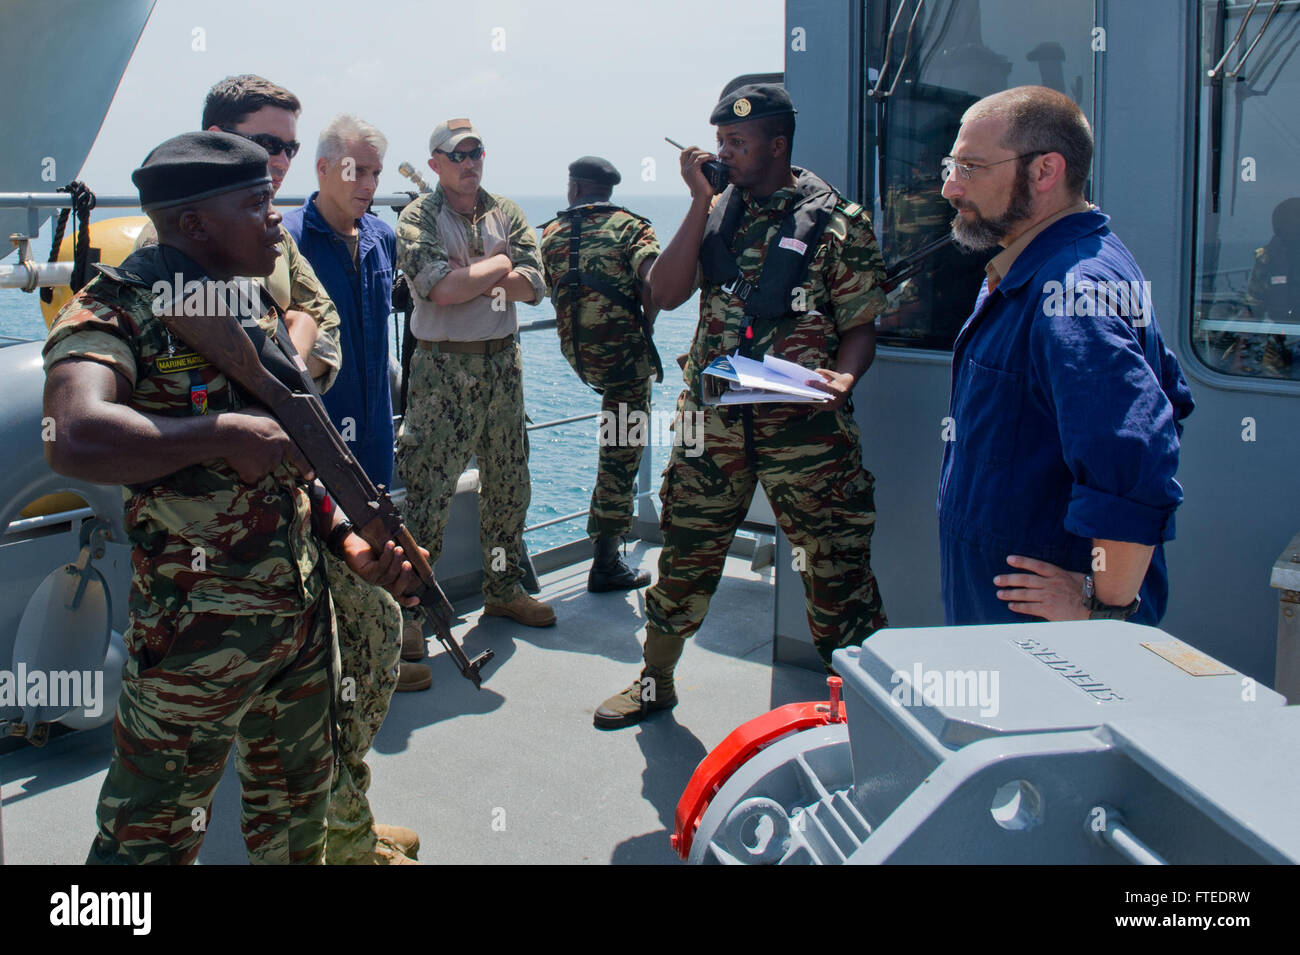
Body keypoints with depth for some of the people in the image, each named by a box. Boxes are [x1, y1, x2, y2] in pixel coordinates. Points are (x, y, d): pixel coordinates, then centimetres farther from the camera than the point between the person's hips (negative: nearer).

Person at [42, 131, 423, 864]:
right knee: (155, 834, 9)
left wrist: (351, 541, 2)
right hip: (193, 637, -7)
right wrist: (226, 432, -27)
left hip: (304, 613, 7)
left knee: (297, 804, 23)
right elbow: (78, 439, -36)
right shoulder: (116, 310, -15)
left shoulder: (259, 307, 9)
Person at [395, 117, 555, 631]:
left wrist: (468, 275, -12)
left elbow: (533, 286, -3)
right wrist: (499, 264, -8)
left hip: (503, 362, 5)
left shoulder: (506, 213, 10)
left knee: (509, 485, 13)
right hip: (443, 367, -5)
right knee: (429, 492, -5)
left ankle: (504, 589, 28)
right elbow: (442, 289, -21)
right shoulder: (418, 218, -4)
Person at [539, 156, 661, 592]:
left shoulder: (550, 235, 7)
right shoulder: (630, 227, -5)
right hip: (622, 353, -5)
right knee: (622, 453, 1)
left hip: (575, 353, 5)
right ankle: (606, 564, 5)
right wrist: (646, 326, -4)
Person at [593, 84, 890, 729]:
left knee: (836, 564, 0)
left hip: (805, 427, -4)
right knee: (686, 553, 13)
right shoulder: (716, 212, 9)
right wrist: (701, 201, -6)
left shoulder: (836, 221, -3)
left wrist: (843, 375, -22)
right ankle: (655, 681, 32)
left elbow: (861, 326, -1)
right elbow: (665, 293, -2)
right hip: (712, 420, 4)